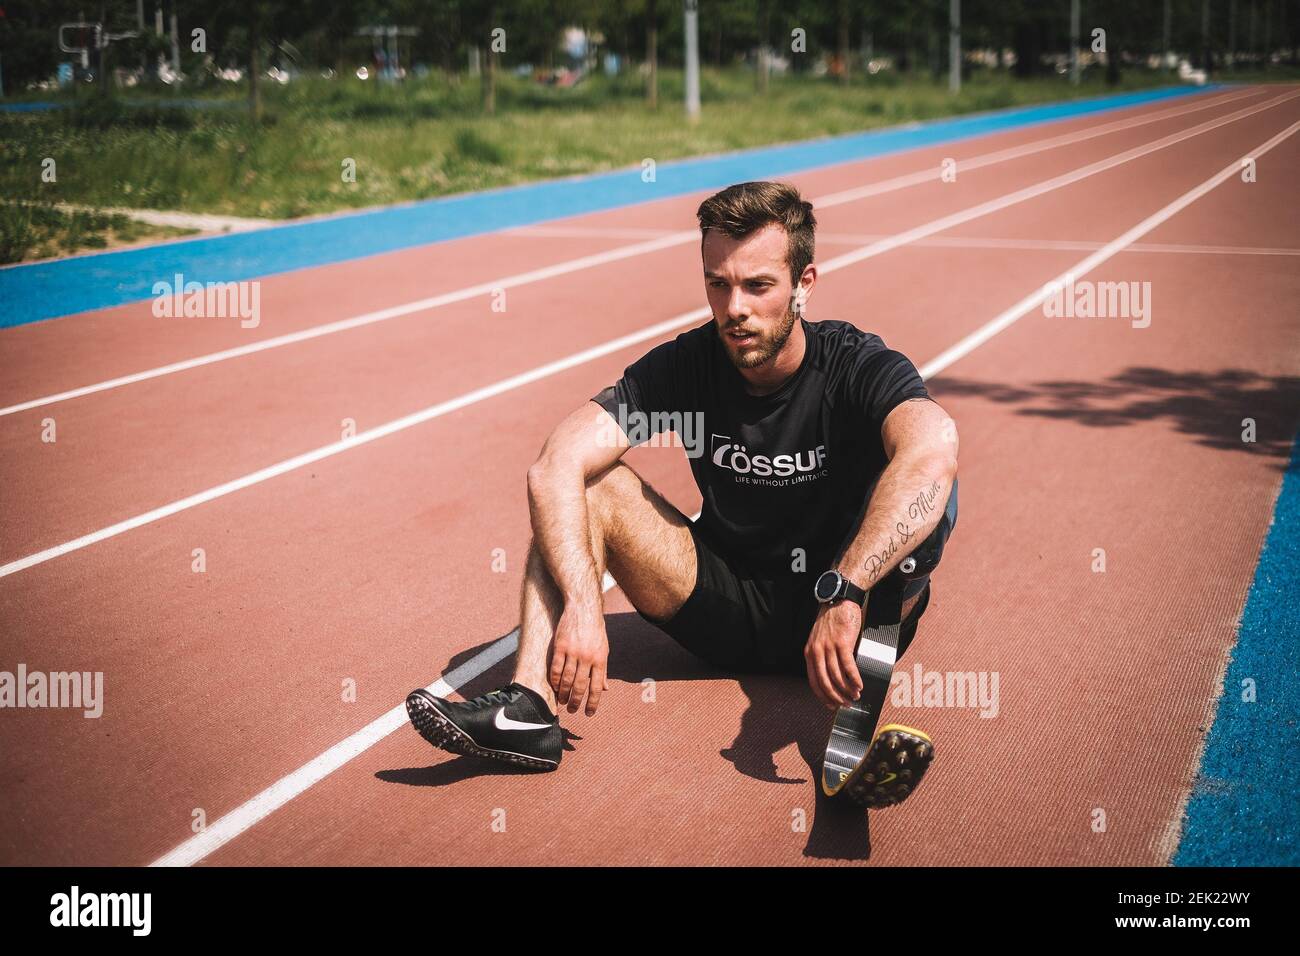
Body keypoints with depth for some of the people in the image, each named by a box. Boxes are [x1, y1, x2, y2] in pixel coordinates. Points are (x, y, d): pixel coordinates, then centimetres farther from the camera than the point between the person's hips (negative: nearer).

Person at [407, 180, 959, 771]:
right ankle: (530, 706, -30)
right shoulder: (685, 367, -8)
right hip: (730, 609, 3)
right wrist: (582, 604, -35)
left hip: (849, 614, -3)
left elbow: (935, 445, -42)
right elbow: (553, 467, -20)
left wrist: (842, 594, -53)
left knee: (925, 484, -31)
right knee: (586, 485, -14)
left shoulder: (855, 367, -17)